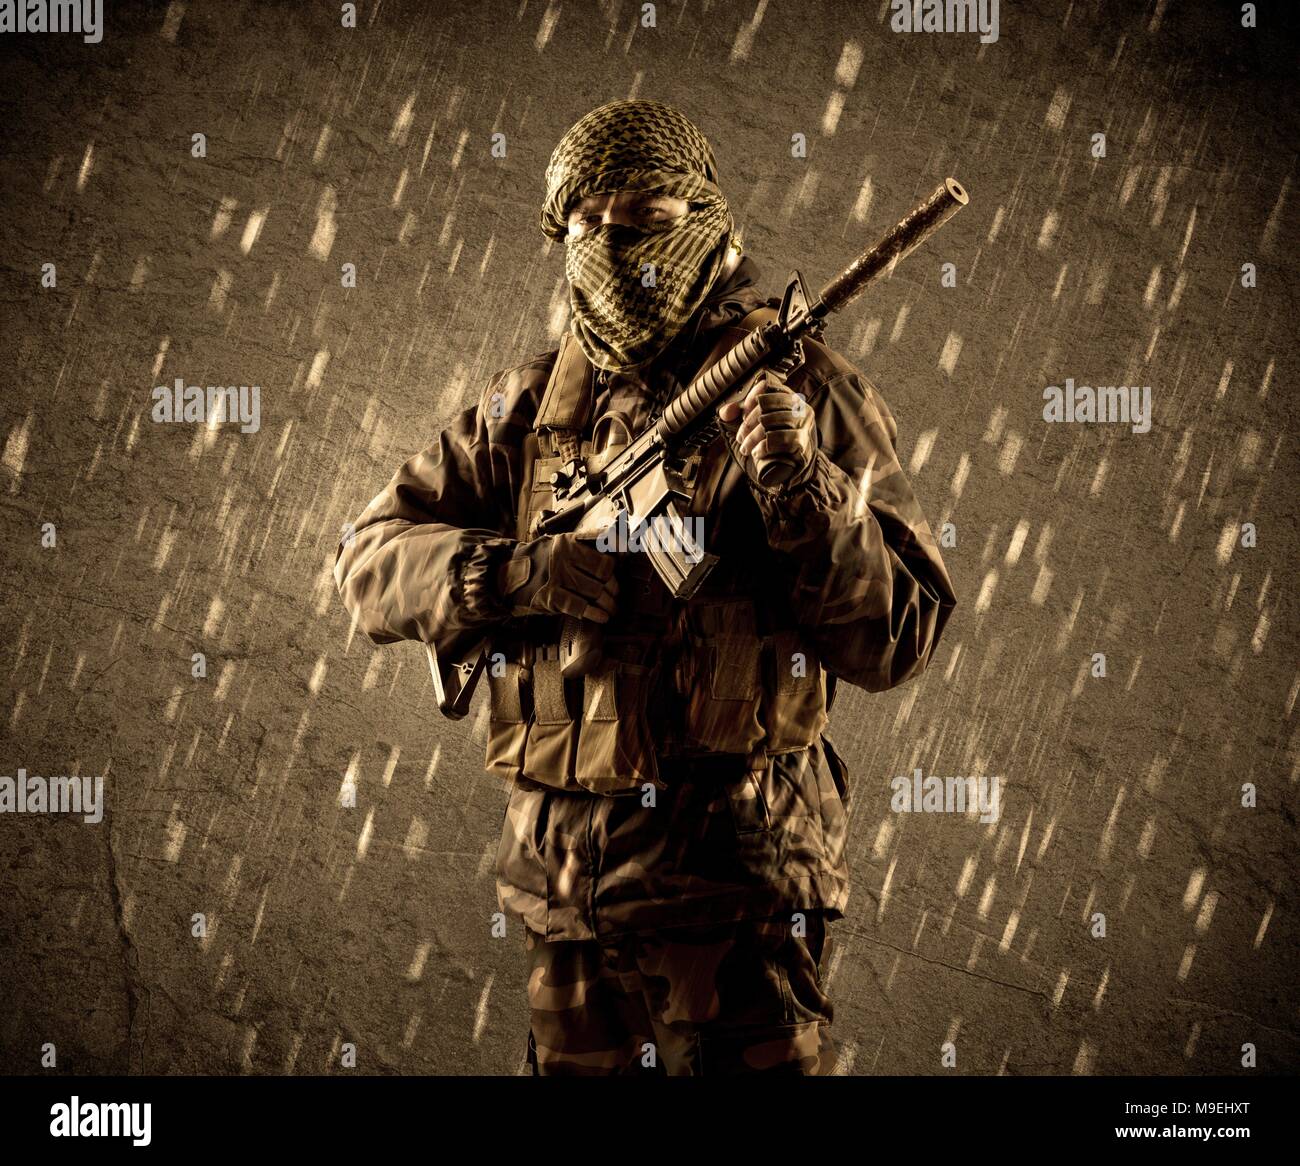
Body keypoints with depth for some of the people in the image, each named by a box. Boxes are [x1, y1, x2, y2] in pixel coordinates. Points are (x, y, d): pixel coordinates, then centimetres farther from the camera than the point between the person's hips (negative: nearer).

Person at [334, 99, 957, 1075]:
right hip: (561, 873, 5)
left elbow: (897, 641, -10)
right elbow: (372, 559, 6)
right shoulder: (535, 401, 9)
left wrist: (805, 488, -25)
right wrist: (516, 574, -12)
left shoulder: (798, 387, -5)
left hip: (732, 875, -5)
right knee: (576, 1062, 18)